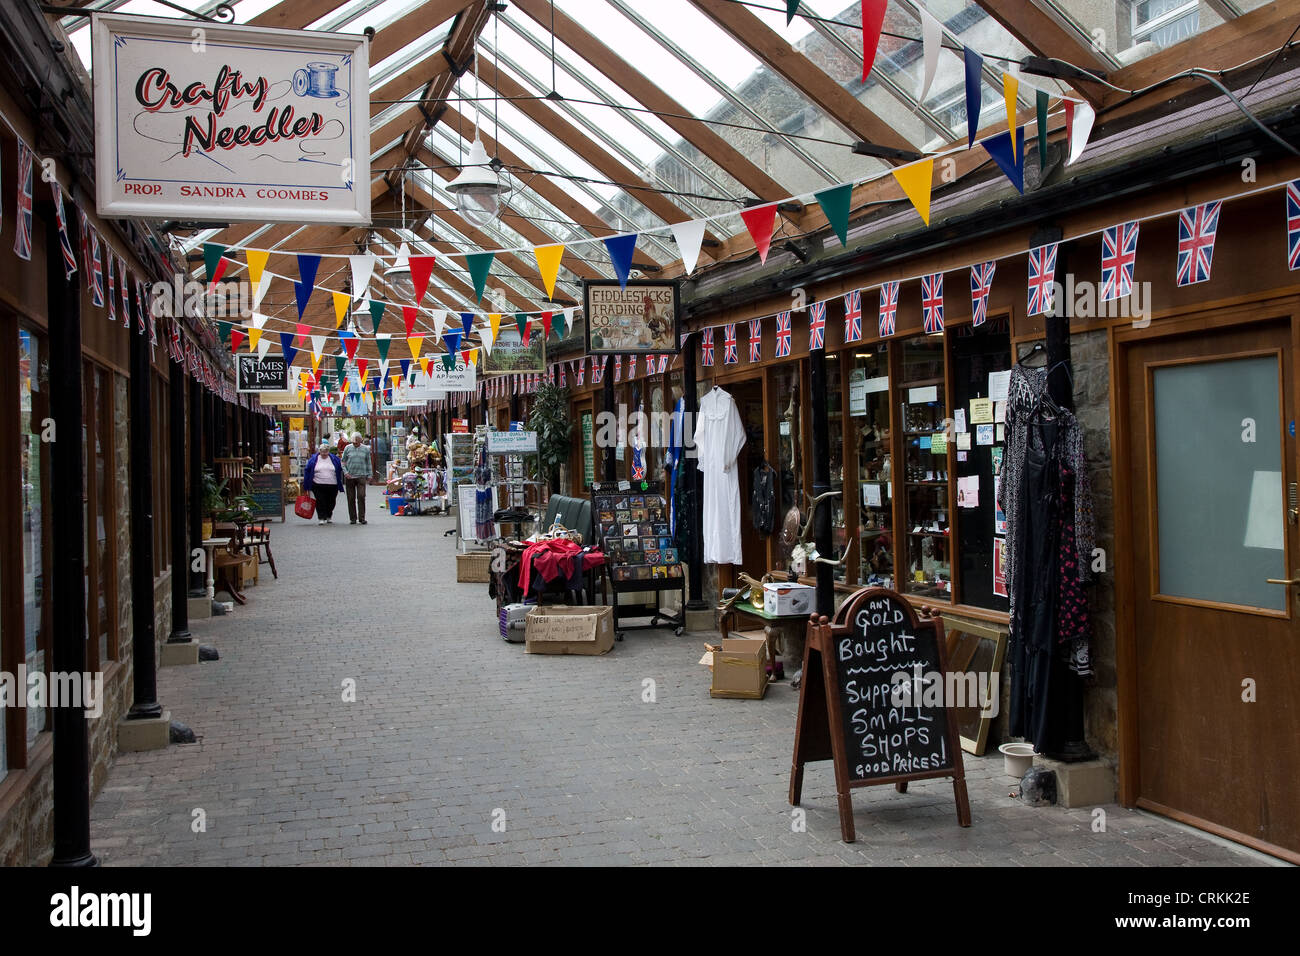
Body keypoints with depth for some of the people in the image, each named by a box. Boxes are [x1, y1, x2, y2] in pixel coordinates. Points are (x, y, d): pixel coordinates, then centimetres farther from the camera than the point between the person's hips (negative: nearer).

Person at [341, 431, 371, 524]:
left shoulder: (366, 449, 8)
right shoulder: (348, 448, 6)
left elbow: (368, 463, 14)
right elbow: (343, 462, 10)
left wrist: (369, 475, 10)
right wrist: (345, 472, -4)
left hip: (361, 476, -1)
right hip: (349, 477, 1)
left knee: (361, 496, -11)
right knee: (351, 498, 2)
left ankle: (362, 517, -5)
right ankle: (353, 518, 10)